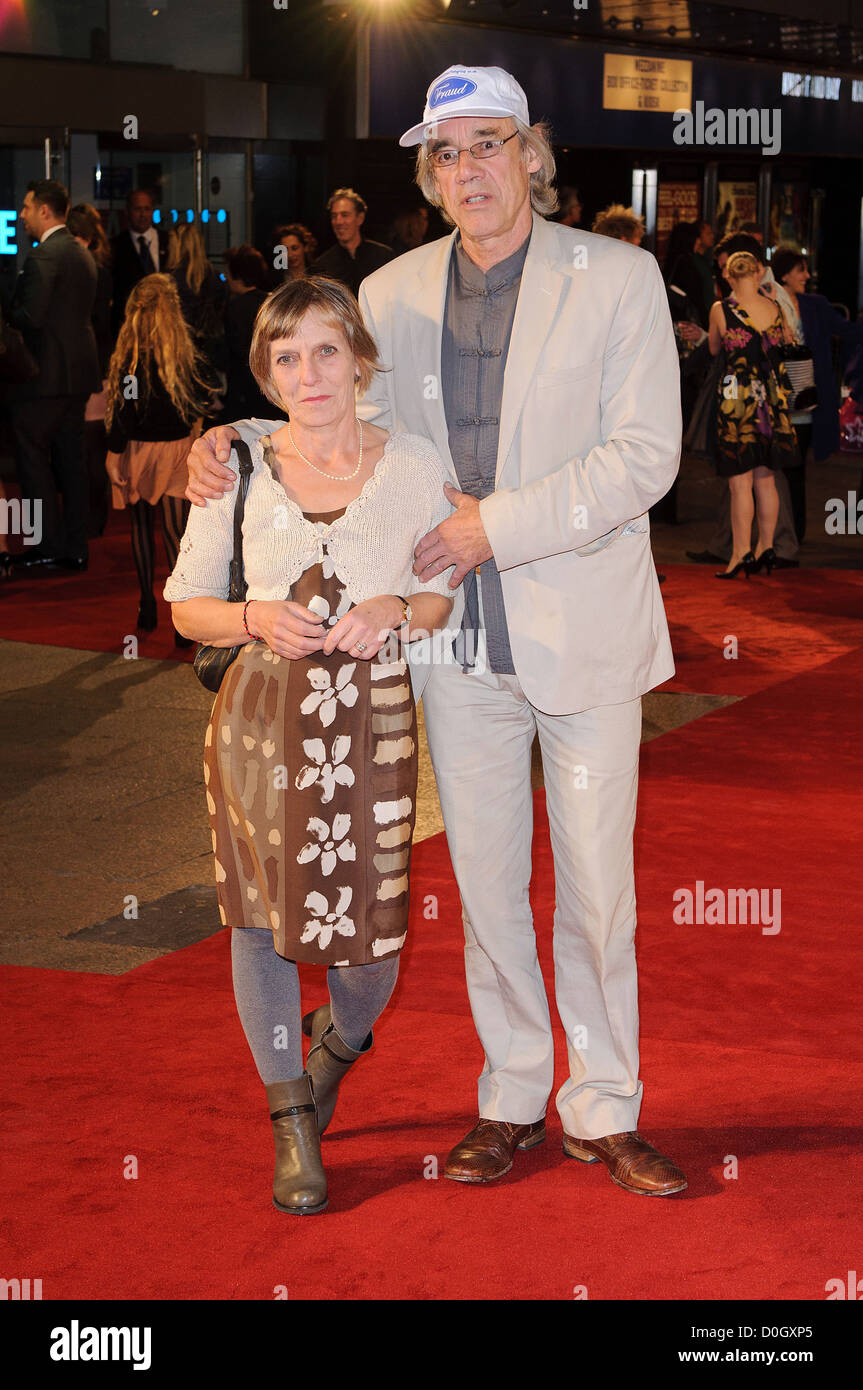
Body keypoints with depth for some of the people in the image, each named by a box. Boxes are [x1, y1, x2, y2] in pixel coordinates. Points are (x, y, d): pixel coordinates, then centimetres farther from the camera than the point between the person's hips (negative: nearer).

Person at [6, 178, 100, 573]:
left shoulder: (44, 256, -16)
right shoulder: (82, 254, 13)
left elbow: (31, 315, -23)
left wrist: (7, 314, -3)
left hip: (46, 374, -9)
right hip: (79, 373, 9)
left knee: (32, 456, 0)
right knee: (71, 458, 11)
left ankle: (50, 544, 0)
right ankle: (76, 547, 14)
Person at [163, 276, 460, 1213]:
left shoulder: (414, 463, 2)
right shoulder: (238, 467, 2)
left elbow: (448, 598, 9)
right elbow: (186, 604, 9)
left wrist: (394, 609, -12)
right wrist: (257, 618, -11)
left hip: (372, 721, 0)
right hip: (262, 715, 1)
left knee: (370, 938, 1)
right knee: (261, 917, 5)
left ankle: (338, 1042, 39)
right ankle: (293, 1125, 24)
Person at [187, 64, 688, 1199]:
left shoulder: (619, 279, -5)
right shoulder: (392, 294, 5)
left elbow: (644, 456, -12)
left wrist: (498, 527, -18)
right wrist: (231, 448, -3)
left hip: (585, 634, -3)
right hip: (459, 644, 3)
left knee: (597, 885, 6)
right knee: (486, 885, 11)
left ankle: (604, 1110, 21)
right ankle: (512, 1100, 27)